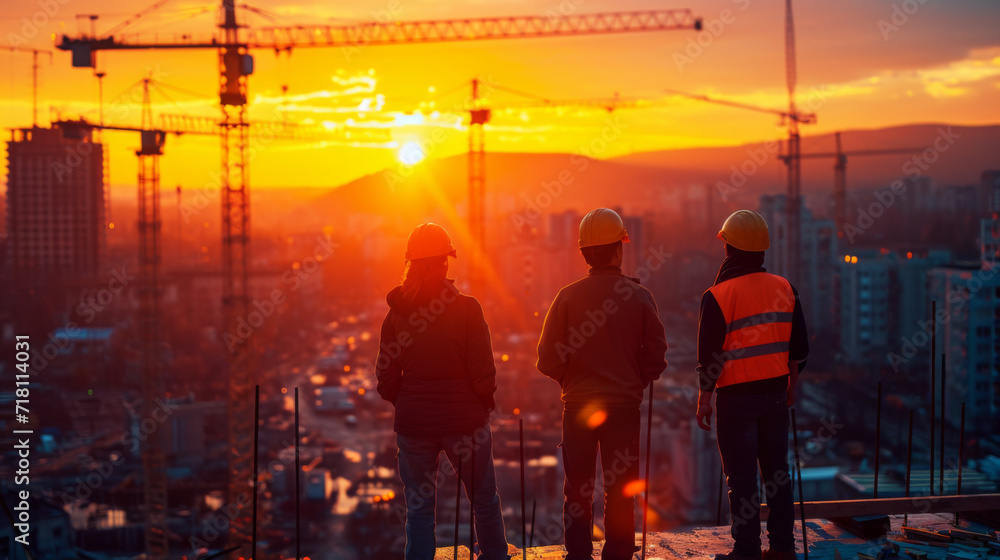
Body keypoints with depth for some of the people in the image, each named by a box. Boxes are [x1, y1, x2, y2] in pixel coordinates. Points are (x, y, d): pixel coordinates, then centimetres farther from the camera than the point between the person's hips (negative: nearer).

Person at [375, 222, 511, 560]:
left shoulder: (396, 313, -3)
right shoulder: (466, 308, -11)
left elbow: (386, 377, 0)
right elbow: (483, 373, -11)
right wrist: (486, 403, 7)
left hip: (412, 422, 2)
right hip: (464, 419, -2)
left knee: (419, 508, 9)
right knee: (485, 500, 16)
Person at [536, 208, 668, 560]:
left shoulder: (568, 297, -6)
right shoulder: (639, 297, -5)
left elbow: (548, 360, -6)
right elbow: (656, 356, -3)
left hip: (578, 403, 0)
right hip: (625, 403, 0)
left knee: (577, 488, 10)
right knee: (620, 490, 8)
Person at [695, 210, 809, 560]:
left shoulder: (718, 295, -11)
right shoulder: (784, 288, 4)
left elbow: (709, 356, -10)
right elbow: (799, 347, 9)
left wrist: (704, 398, -2)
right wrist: (791, 385, 20)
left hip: (736, 397, -5)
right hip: (775, 393, 5)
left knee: (741, 478, 1)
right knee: (777, 472, 13)